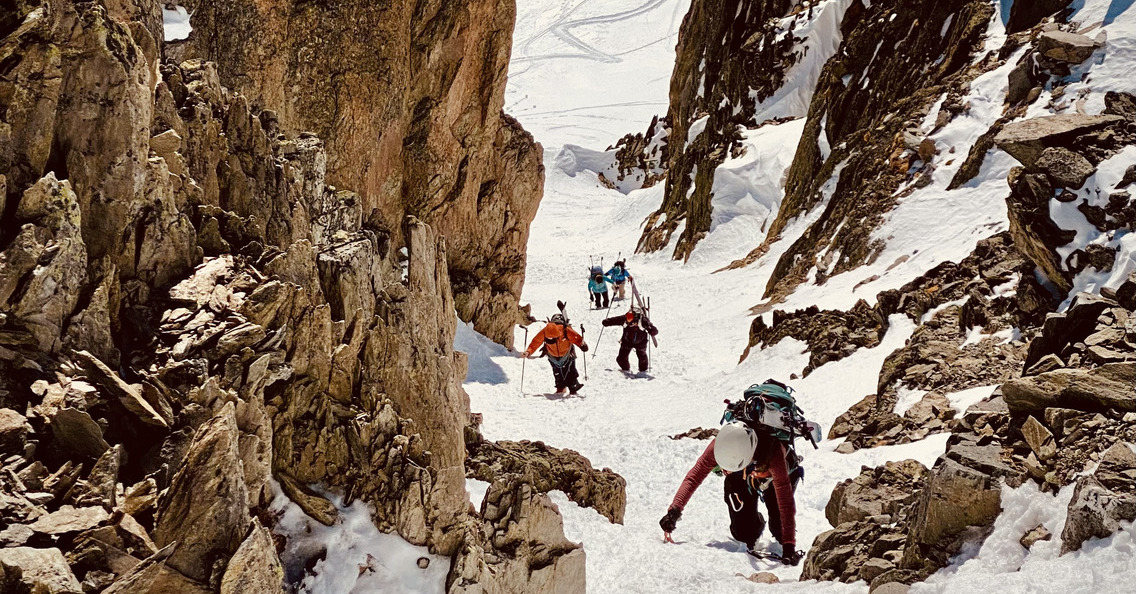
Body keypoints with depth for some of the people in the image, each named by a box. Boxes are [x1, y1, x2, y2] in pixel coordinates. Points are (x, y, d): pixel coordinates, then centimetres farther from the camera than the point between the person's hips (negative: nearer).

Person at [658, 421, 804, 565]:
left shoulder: (773, 452, -46)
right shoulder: (720, 445, -38)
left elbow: (785, 500, -44)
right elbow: (694, 476, -31)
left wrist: (789, 545, -49)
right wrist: (675, 510, -44)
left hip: (774, 476, -2)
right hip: (742, 478, 2)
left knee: (779, 530, -12)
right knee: (742, 533, -6)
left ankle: (786, 542, 24)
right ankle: (757, 523, 29)